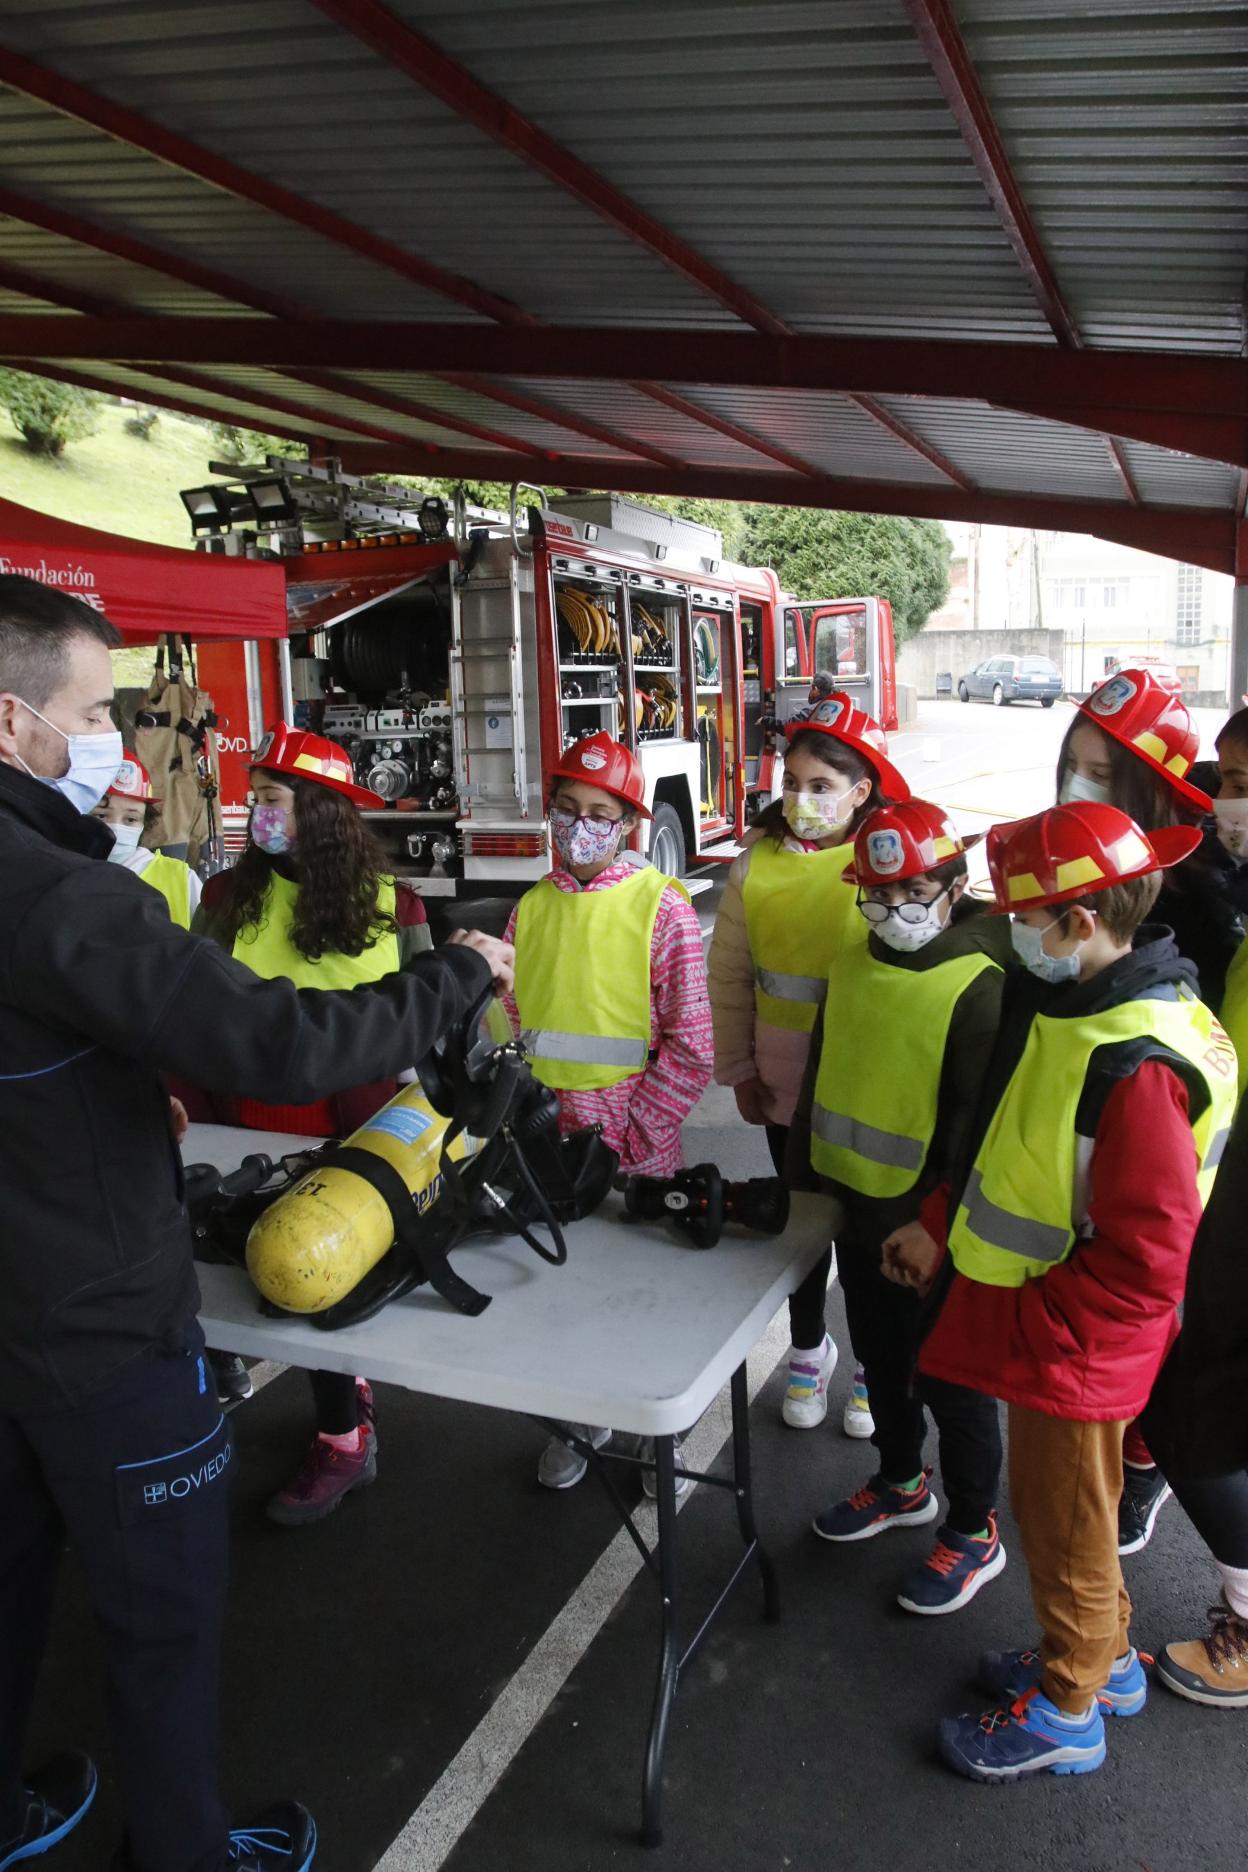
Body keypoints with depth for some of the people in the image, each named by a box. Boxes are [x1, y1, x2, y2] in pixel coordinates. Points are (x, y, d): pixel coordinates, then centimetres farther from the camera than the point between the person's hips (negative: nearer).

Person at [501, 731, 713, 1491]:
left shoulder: (662, 906, -7)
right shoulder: (532, 907, 7)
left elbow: (691, 1047, -10)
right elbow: (507, 1020, 10)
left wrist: (629, 1136, -13)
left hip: (636, 1143, -4)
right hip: (546, 1140, 4)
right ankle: (580, 1420, 39)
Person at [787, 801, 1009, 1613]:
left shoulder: (979, 988, -20)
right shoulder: (853, 967, 3)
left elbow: (979, 1128, -19)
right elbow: (820, 1077, 13)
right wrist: (806, 1176, 14)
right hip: (857, 1214, 7)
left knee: (952, 1380, 11)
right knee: (881, 1360, 24)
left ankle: (975, 1532, 33)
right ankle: (902, 1483, 48)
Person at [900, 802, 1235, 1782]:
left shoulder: (1136, 1068, -30)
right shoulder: (1072, 1002, 0)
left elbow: (1142, 1265, -28)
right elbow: (1012, 1143, 12)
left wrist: (1018, 1322, -20)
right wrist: (942, 1230, 10)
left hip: (1073, 1344, -9)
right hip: (1038, 1322, 9)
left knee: (1064, 1522, 13)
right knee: (1057, 1505, 26)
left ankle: (1066, 1713, 36)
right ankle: (1104, 1659, 49)